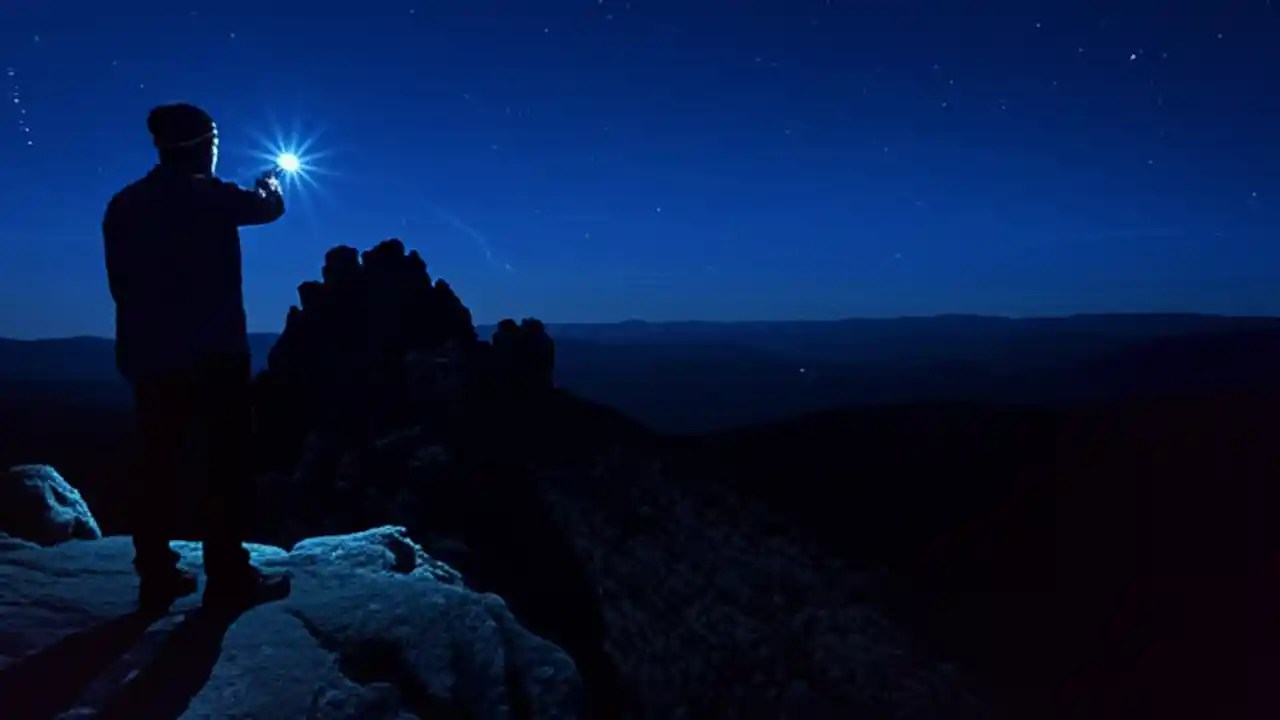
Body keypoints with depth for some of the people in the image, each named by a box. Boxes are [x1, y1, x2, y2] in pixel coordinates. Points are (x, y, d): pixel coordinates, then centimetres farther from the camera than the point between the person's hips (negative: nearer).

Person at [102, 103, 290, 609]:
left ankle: (157, 576, 10)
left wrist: (135, 351, 18)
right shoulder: (211, 197, -6)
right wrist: (270, 183, 36)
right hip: (214, 354, -5)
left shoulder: (124, 205, 9)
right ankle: (228, 576, -2)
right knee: (227, 462, -1)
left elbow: (121, 284, 11)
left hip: (150, 355, 5)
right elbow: (269, 207, 13)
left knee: (157, 464, 7)